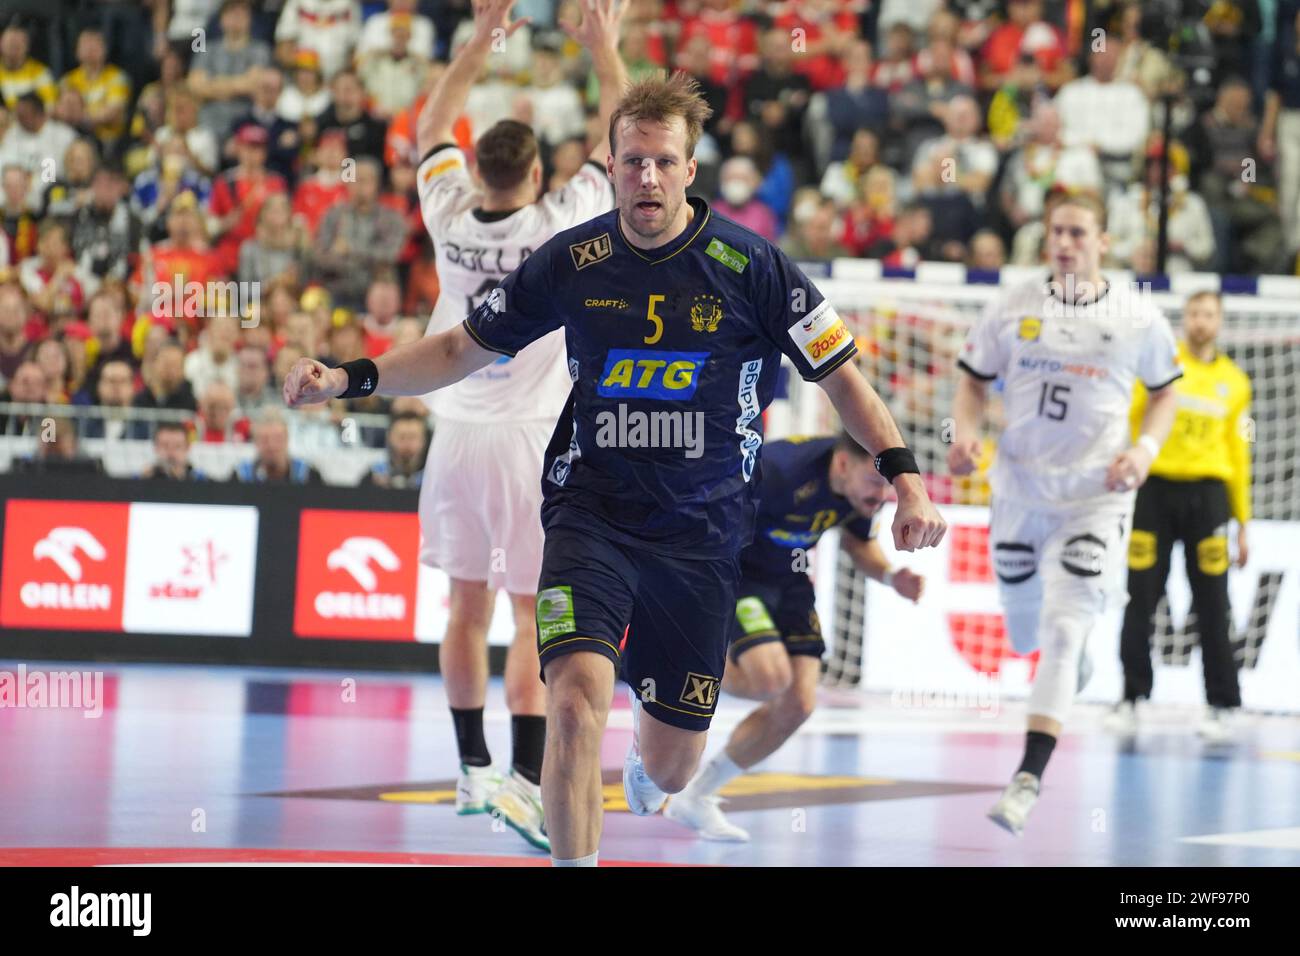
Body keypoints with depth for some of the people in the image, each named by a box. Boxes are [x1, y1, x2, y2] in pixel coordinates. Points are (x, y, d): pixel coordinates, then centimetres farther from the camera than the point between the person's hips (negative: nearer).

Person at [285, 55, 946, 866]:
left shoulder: (750, 266, -8)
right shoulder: (573, 263, -3)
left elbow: (842, 374, -1)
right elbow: (460, 350, 8)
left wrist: (906, 480, -11)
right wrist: (347, 379, -3)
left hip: (703, 532, 0)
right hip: (591, 516, 0)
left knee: (672, 763, 9)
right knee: (577, 701, -25)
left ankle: (645, 775, 49)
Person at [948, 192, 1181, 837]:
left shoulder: (1138, 318, -2)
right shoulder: (1013, 308, 0)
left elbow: (1165, 390, 12)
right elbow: (974, 380, 10)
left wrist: (1145, 449, -5)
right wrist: (965, 434, -9)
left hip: (1097, 496, -3)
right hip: (1021, 488, 3)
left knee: (1062, 631, -17)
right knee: (1023, 635, 15)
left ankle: (1029, 778, -18)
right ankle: (1079, 637, 54)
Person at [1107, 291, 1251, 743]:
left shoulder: (1234, 381, 12)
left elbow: (1238, 451, 15)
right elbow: (1124, 418, 0)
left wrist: (1243, 522, 14)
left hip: (1207, 493, 1)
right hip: (1154, 488, -1)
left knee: (1211, 605, -2)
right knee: (1140, 599, -1)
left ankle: (1222, 706, 5)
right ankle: (1130, 699, 7)